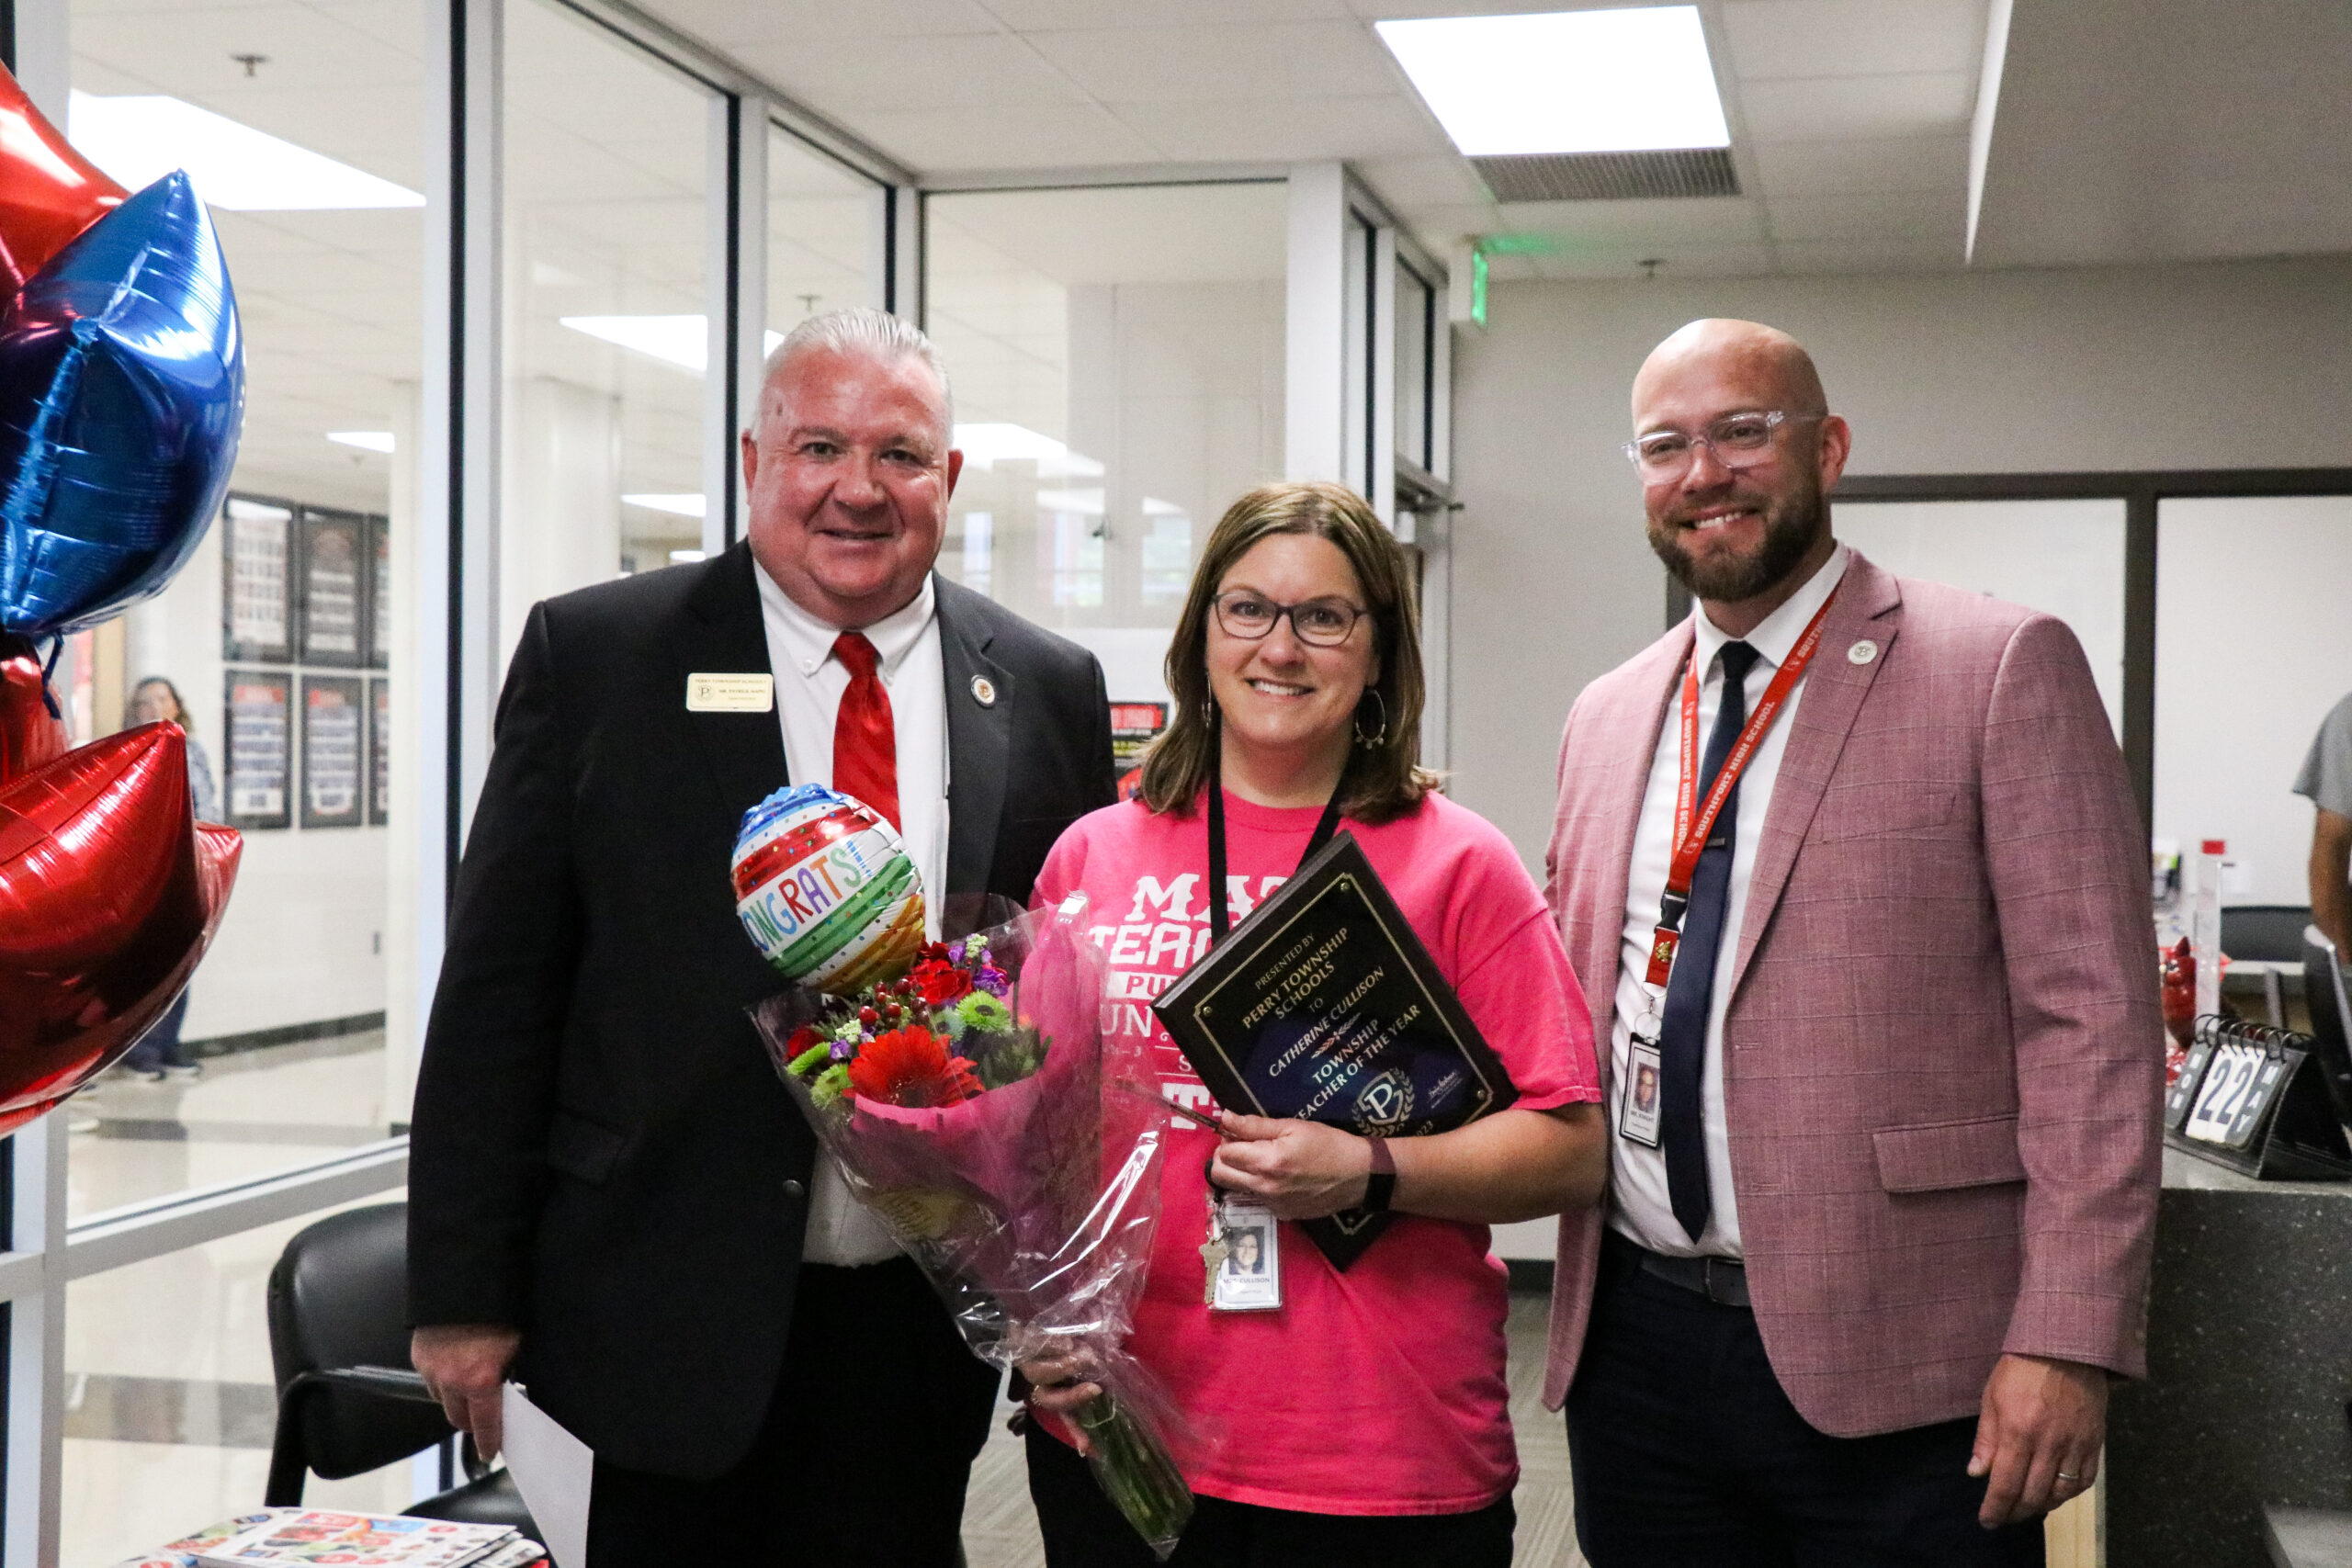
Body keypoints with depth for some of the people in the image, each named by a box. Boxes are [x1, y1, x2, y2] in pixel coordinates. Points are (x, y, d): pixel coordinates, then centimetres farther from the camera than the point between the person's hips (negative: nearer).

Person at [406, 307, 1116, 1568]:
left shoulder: (1050, 694, 4)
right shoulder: (591, 655, -2)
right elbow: (496, 992, -2)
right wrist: (463, 1294, -5)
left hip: (932, 1325, 2)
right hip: (680, 1317, -2)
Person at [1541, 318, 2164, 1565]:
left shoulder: (2002, 669, -4)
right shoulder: (1605, 716, 13)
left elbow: (2092, 1020, -9)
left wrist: (2067, 1342, -15)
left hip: (1895, 1374, -5)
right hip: (1637, 1350, 5)